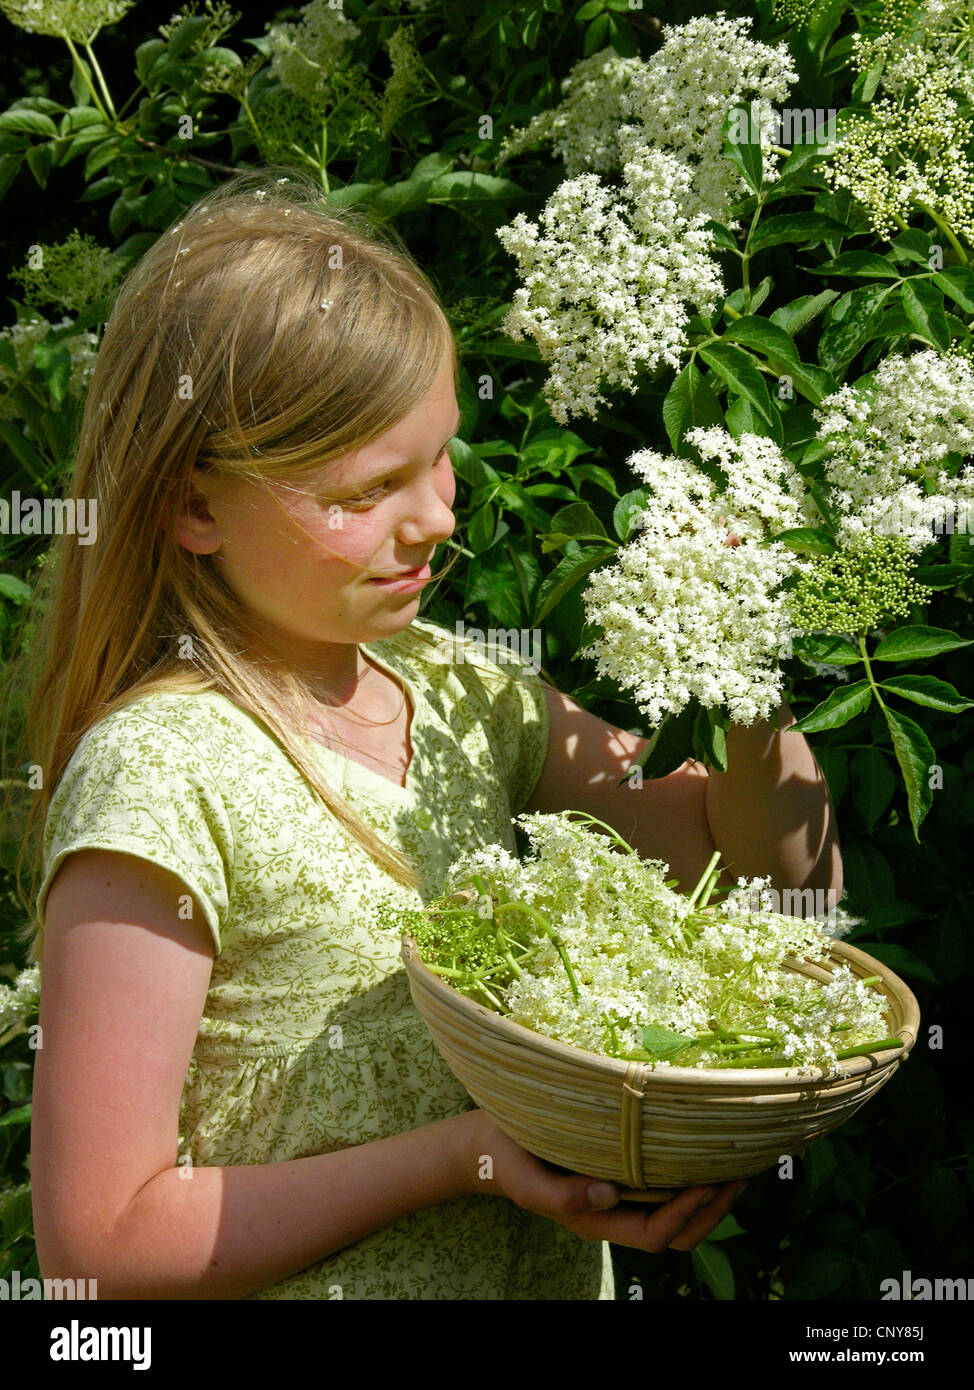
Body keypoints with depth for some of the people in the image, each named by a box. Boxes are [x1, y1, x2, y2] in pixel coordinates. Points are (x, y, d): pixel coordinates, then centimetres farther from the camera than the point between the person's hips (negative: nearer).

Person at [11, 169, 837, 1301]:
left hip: (552, 1267, 6)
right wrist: (468, 1155, -27)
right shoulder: (163, 775, -23)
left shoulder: (453, 688, -4)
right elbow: (99, 1243, -22)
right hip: (320, 1289, -5)